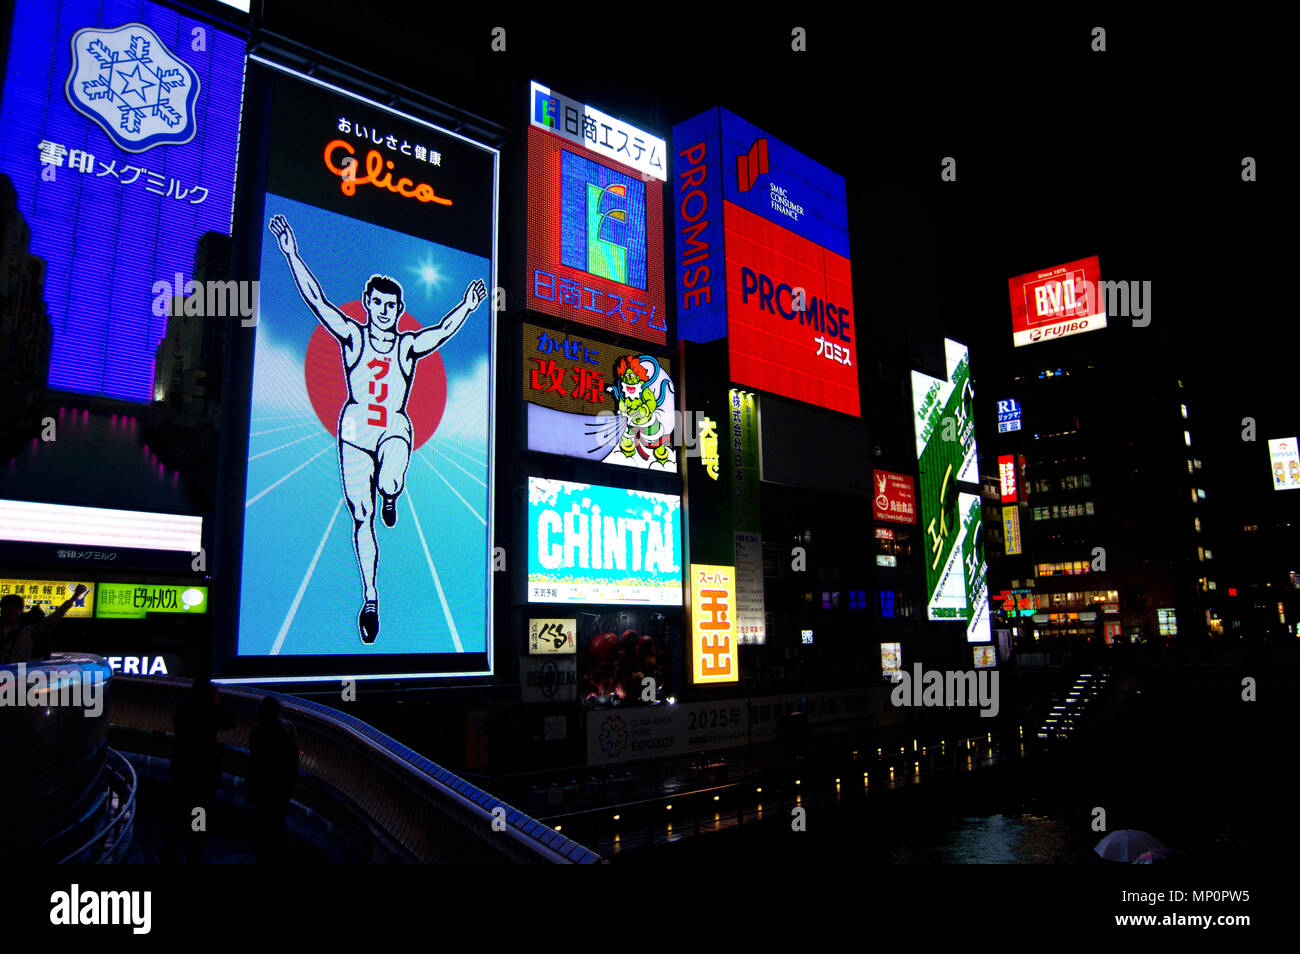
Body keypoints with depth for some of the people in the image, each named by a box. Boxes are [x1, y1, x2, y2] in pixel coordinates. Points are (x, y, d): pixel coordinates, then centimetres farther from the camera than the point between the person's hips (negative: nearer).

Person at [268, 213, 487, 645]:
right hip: (355, 428, 1)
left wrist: (467, 306, -21)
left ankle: (390, 495, 7)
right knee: (361, 518, 0)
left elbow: (444, 330, -8)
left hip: (394, 429, -1)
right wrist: (292, 254, -9)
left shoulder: (409, 346, 3)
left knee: (390, 483, -35)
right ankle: (370, 598, 12)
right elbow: (315, 299, -3)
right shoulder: (352, 336, 3)